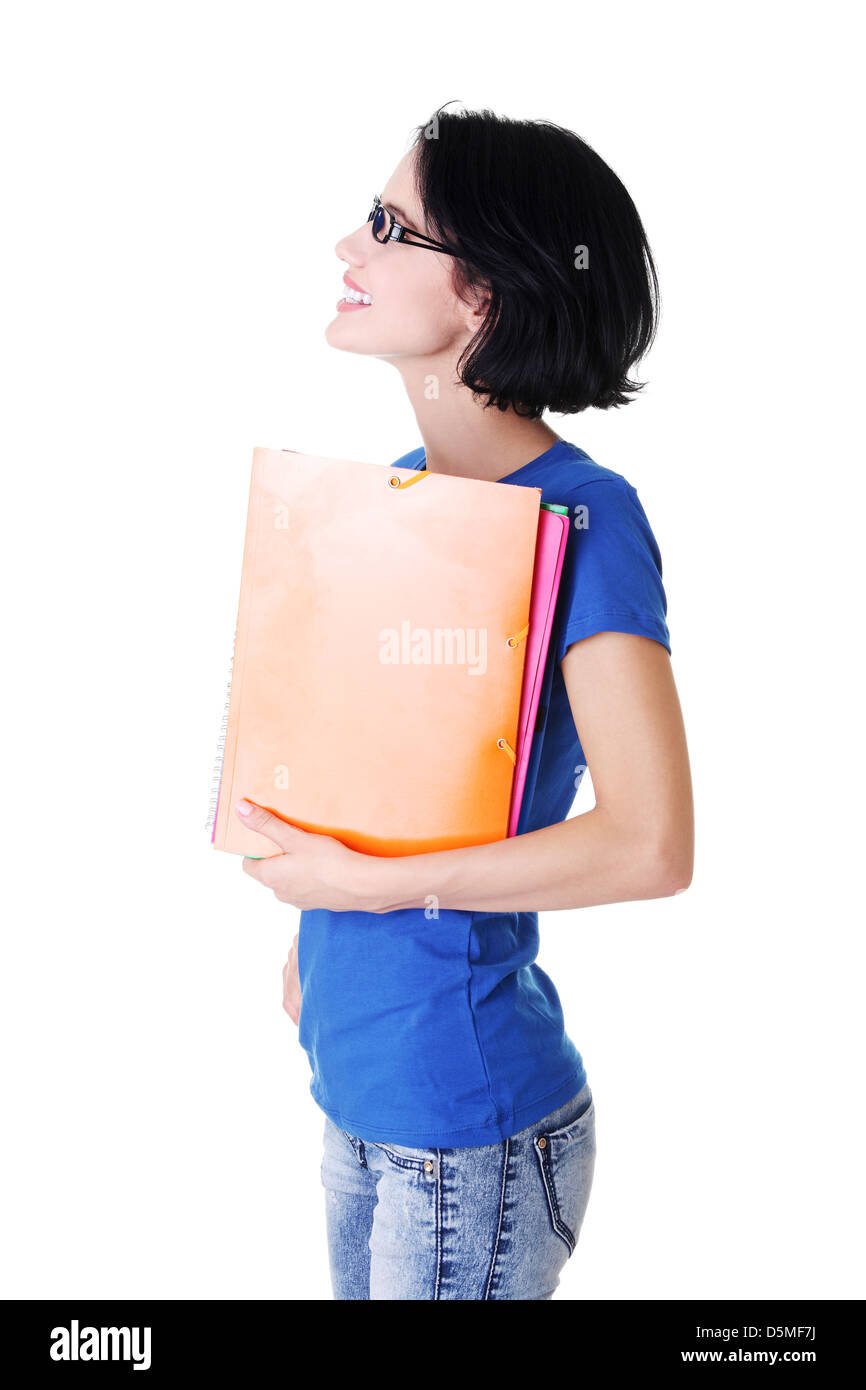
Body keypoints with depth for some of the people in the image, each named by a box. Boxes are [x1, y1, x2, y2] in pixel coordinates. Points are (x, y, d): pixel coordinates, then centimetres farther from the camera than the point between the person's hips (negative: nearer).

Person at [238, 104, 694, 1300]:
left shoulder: (581, 516, -20)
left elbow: (651, 848, -27)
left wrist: (366, 884, -20)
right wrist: (313, 935, 8)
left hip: (471, 1122, -7)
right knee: (353, 1282, 24)